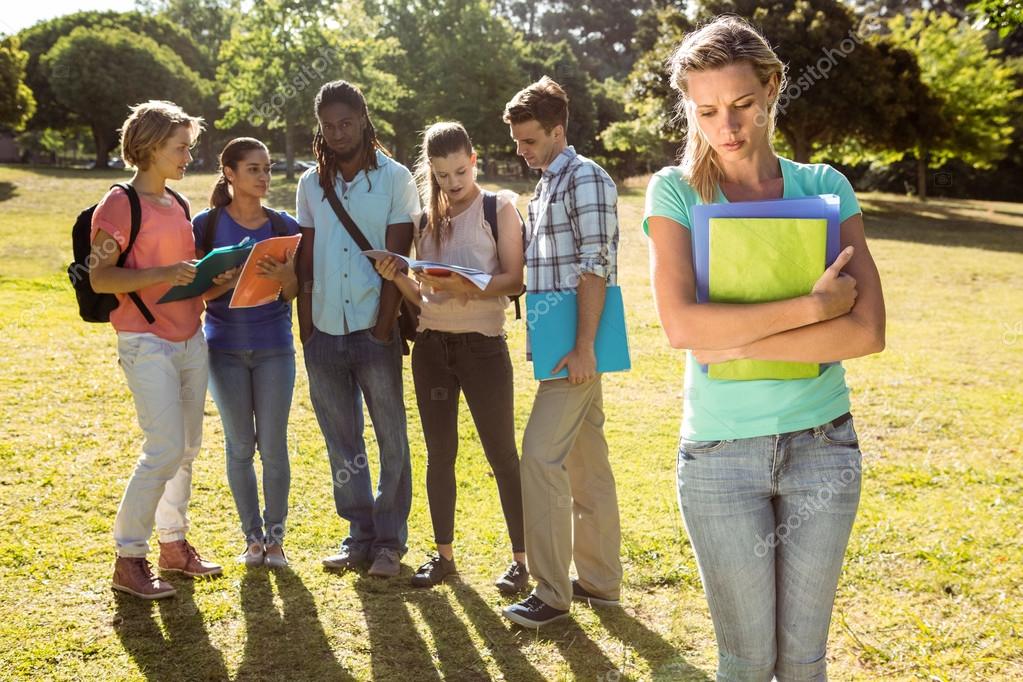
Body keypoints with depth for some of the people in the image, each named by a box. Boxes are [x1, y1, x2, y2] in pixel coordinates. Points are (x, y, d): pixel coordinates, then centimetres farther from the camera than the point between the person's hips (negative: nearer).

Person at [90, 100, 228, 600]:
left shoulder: (177, 205, 15)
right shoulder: (120, 204, -8)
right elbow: (100, 278, -15)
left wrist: (213, 278, 4)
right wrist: (164, 274, -24)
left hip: (191, 340, 8)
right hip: (146, 343, -8)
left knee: (187, 448, 11)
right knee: (165, 450, -11)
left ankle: (174, 543, 25)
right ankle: (128, 560, 1)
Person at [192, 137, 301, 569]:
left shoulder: (283, 225, 2)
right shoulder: (207, 225, -2)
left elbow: (293, 292, 1)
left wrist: (282, 276, -22)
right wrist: (235, 276, -21)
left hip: (273, 346, 0)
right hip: (225, 347, 0)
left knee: (273, 445, 1)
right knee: (240, 445, 7)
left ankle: (275, 536, 15)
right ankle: (252, 537, 20)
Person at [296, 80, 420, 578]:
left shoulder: (394, 178, -1)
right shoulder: (311, 184, 10)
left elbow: (397, 258, -5)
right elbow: (306, 259, 11)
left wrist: (385, 325, -11)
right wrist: (304, 323, 4)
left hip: (373, 330, -4)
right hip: (324, 332, 4)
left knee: (392, 439, 3)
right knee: (341, 442, 10)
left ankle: (389, 541, 14)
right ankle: (359, 536, 21)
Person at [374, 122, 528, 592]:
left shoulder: (498, 207, 0)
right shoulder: (427, 217, 12)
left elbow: (515, 279, -10)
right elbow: (419, 296, 13)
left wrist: (471, 288, -26)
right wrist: (397, 277, -7)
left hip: (482, 344, -5)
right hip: (431, 345, 5)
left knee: (502, 454, 0)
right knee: (439, 454, 10)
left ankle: (521, 558, 10)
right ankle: (443, 554, 22)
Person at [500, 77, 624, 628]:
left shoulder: (585, 179, -11)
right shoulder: (546, 185, 19)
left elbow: (595, 268, -18)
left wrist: (583, 348, -22)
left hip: (576, 345, -10)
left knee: (541, 455, -11)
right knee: (585, 456, 13)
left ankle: (552, 592, -3)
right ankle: (600, 580, 22)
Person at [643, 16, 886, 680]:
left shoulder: (823, 186, 1)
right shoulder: (676, 191, -3)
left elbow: (868, 329, -11)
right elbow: (682, 325, -19)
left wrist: (738, 343, -17)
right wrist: (810, 307, -18)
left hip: (823, 444, 2)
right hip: (722, 450, -1)